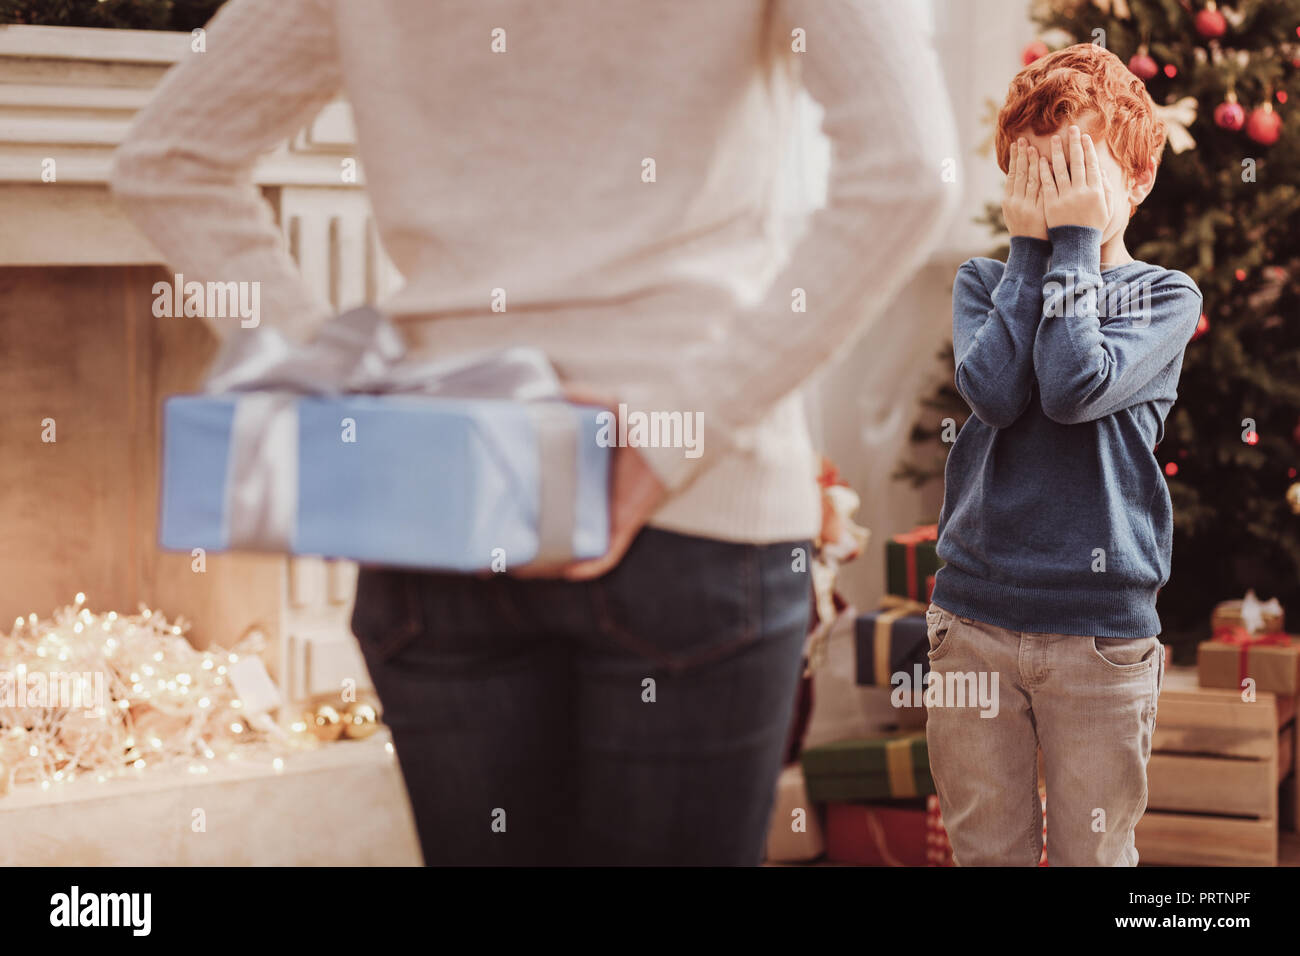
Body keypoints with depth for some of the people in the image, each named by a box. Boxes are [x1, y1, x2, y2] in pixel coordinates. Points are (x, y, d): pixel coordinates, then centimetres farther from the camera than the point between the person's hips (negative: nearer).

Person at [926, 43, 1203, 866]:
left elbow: (1076, 387, -17)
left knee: (1093, 853, 5)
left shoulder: (1166, 296, 3)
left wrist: (1075, 242, -8)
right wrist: (1031, 246, -5)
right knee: (984, 850, 8)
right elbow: (993, 389, -11)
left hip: (1101, 628, -2)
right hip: (973, 615, 2)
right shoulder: (985, 281, 10)